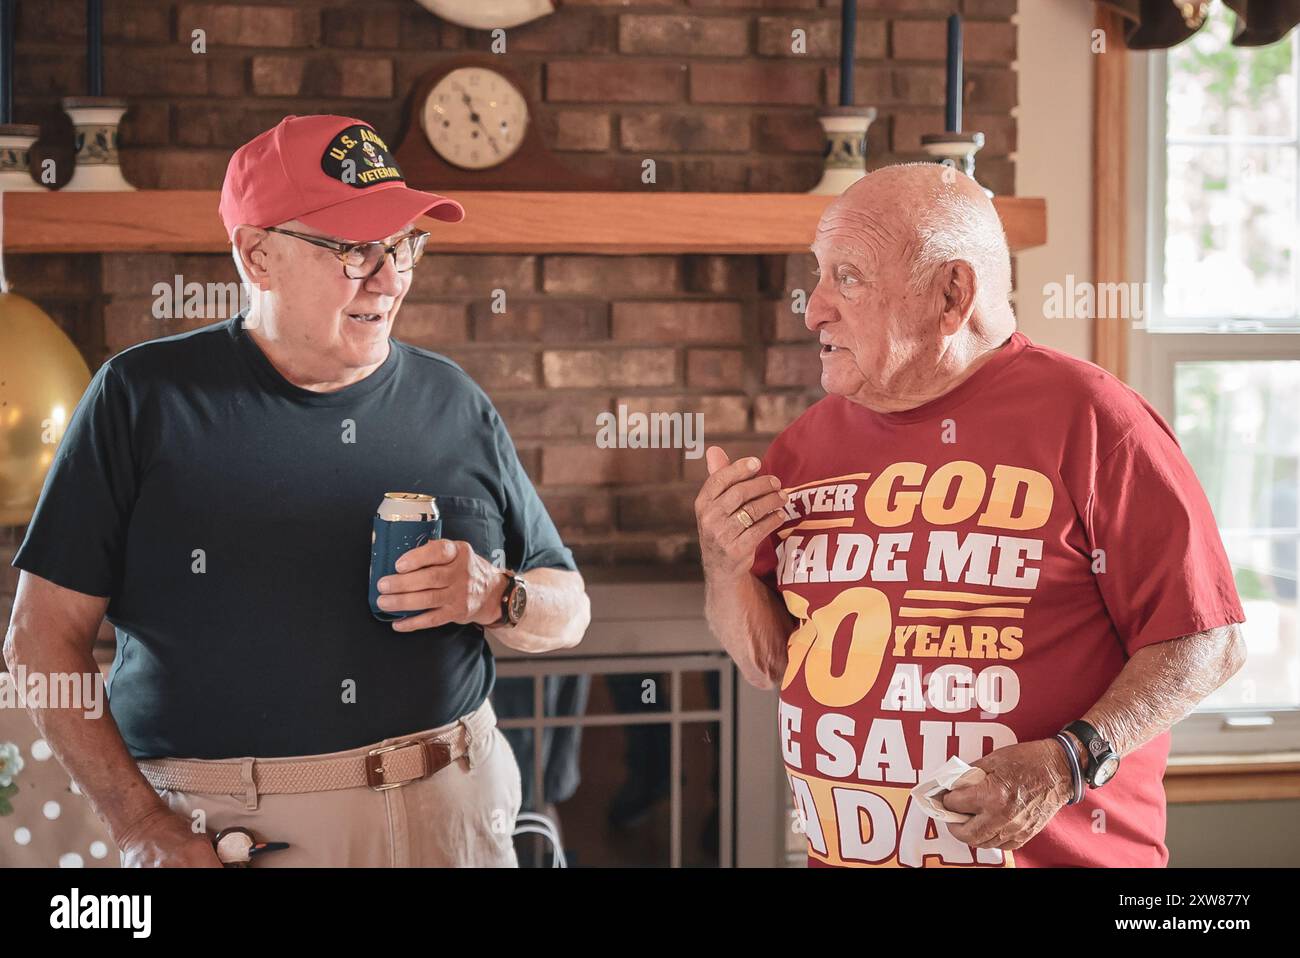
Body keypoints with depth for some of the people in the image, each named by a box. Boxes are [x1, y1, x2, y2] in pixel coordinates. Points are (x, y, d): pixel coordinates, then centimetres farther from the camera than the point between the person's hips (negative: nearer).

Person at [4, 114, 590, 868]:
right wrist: (147, 829, -13)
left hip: (448, 812, 3)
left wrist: (496, 599, -10)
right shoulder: (145, 399, -3)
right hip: (221, 831, -3)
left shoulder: (454, 402, 6)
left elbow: (569, 613, 12)